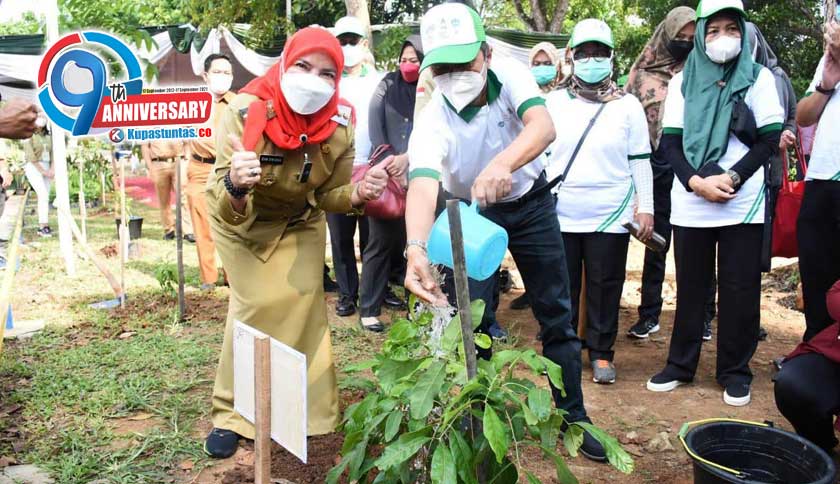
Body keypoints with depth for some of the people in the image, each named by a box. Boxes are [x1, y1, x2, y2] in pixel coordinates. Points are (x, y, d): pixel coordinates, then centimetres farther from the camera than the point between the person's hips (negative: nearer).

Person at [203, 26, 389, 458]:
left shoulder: (339, 124, -25)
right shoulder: (245, 111, -34)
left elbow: (329, 196, -10)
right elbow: (227, 211, -34)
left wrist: (358, 193, -33)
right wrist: (235, 186, -58)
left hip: (299, 223, 3)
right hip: (241, 221, -2)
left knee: (303, 303, -3)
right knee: (254, 307, -10)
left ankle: (308, 407, 16)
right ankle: (231, 414, 9)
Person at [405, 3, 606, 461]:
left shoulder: (510, 75, -23)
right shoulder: (431, 123, -27)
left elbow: (543, 126, -41)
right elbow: (422, 185, -44)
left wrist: (503, 164, -63)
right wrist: (416, 248, -65)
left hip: (530, 204, 2)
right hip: (469, 213, -1)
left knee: (557, 313, 6)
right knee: (471, 320, -4)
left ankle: (572, 416, 23)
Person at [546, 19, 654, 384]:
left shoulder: (628, 106, 3)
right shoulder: (554, 102, 6)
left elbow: (640, 161, 4)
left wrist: (646, 208, 0)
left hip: (610, 217, -1)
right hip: (560, 216, 1)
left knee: (605, 288, 7)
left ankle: (601, 353, 21)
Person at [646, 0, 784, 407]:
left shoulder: (760, 78, 6)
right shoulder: (682, 81, 9)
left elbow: (770, 140, 1)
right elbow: (670, 143, 4)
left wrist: (731, 178, -14)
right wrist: (696, 181, -12)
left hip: (743, 204, -1)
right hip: (689, 205, 1)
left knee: (739, 290, 3)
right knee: (690, 287, 8)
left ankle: (735, 372, 16)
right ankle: (680, 364, 20)